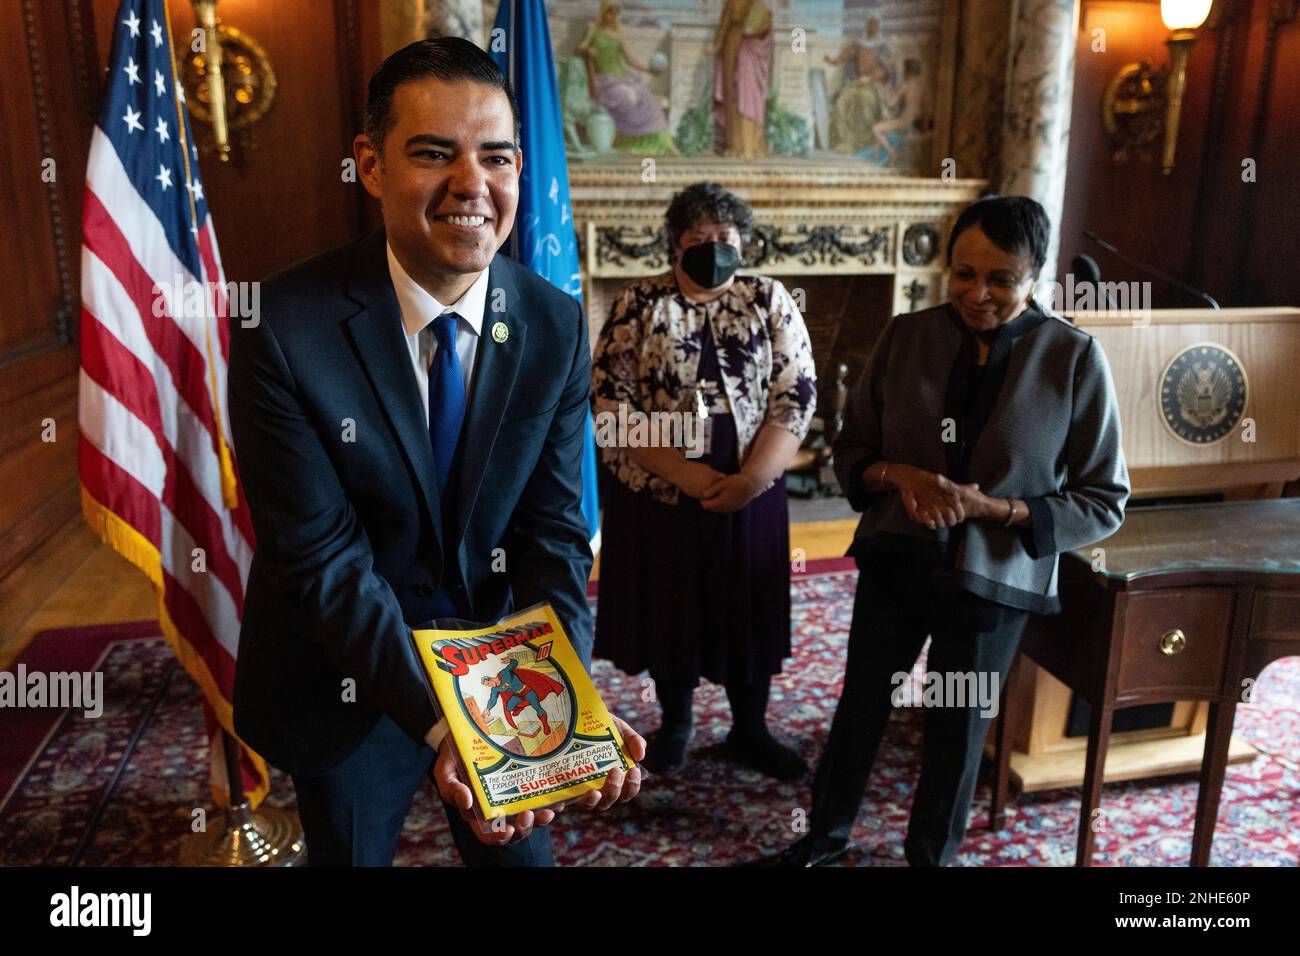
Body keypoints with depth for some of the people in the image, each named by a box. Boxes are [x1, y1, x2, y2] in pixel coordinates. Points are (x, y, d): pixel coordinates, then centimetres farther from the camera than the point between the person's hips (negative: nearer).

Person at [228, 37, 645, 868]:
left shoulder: (557, 326, -12)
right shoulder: (286, 330, -22)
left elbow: (554, 532, -11)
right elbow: (320, 554, -22)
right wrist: (435, 720, -32)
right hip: (349, 677, -2)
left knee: (520, 850, 24)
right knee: (352, 851, 23)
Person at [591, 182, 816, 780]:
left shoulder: (770, 300, 2)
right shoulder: (639, 303, -2)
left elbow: (797, 395, -4)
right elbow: (608, 400, -10)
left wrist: (751, 478, -16)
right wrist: (680, 471, -18)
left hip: (748, 495, 1)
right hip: (658, 494, -1)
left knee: (749, 612, 12)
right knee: (667, 609, 13)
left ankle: (750, 731, 32)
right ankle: (675, 723, 35)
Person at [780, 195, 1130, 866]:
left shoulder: (1074, 358, -13)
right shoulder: (905, 337, -7)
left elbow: (1103, 501, -8)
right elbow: (851, 451, 2)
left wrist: (992, 507, -21)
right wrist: (898, 474, -20)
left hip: (994, 581, -2)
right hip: (894, 561, 2)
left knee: (958, 733, 16)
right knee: (860, 709, 17)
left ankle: (929, 854, 44)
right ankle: (826, 835, 43)